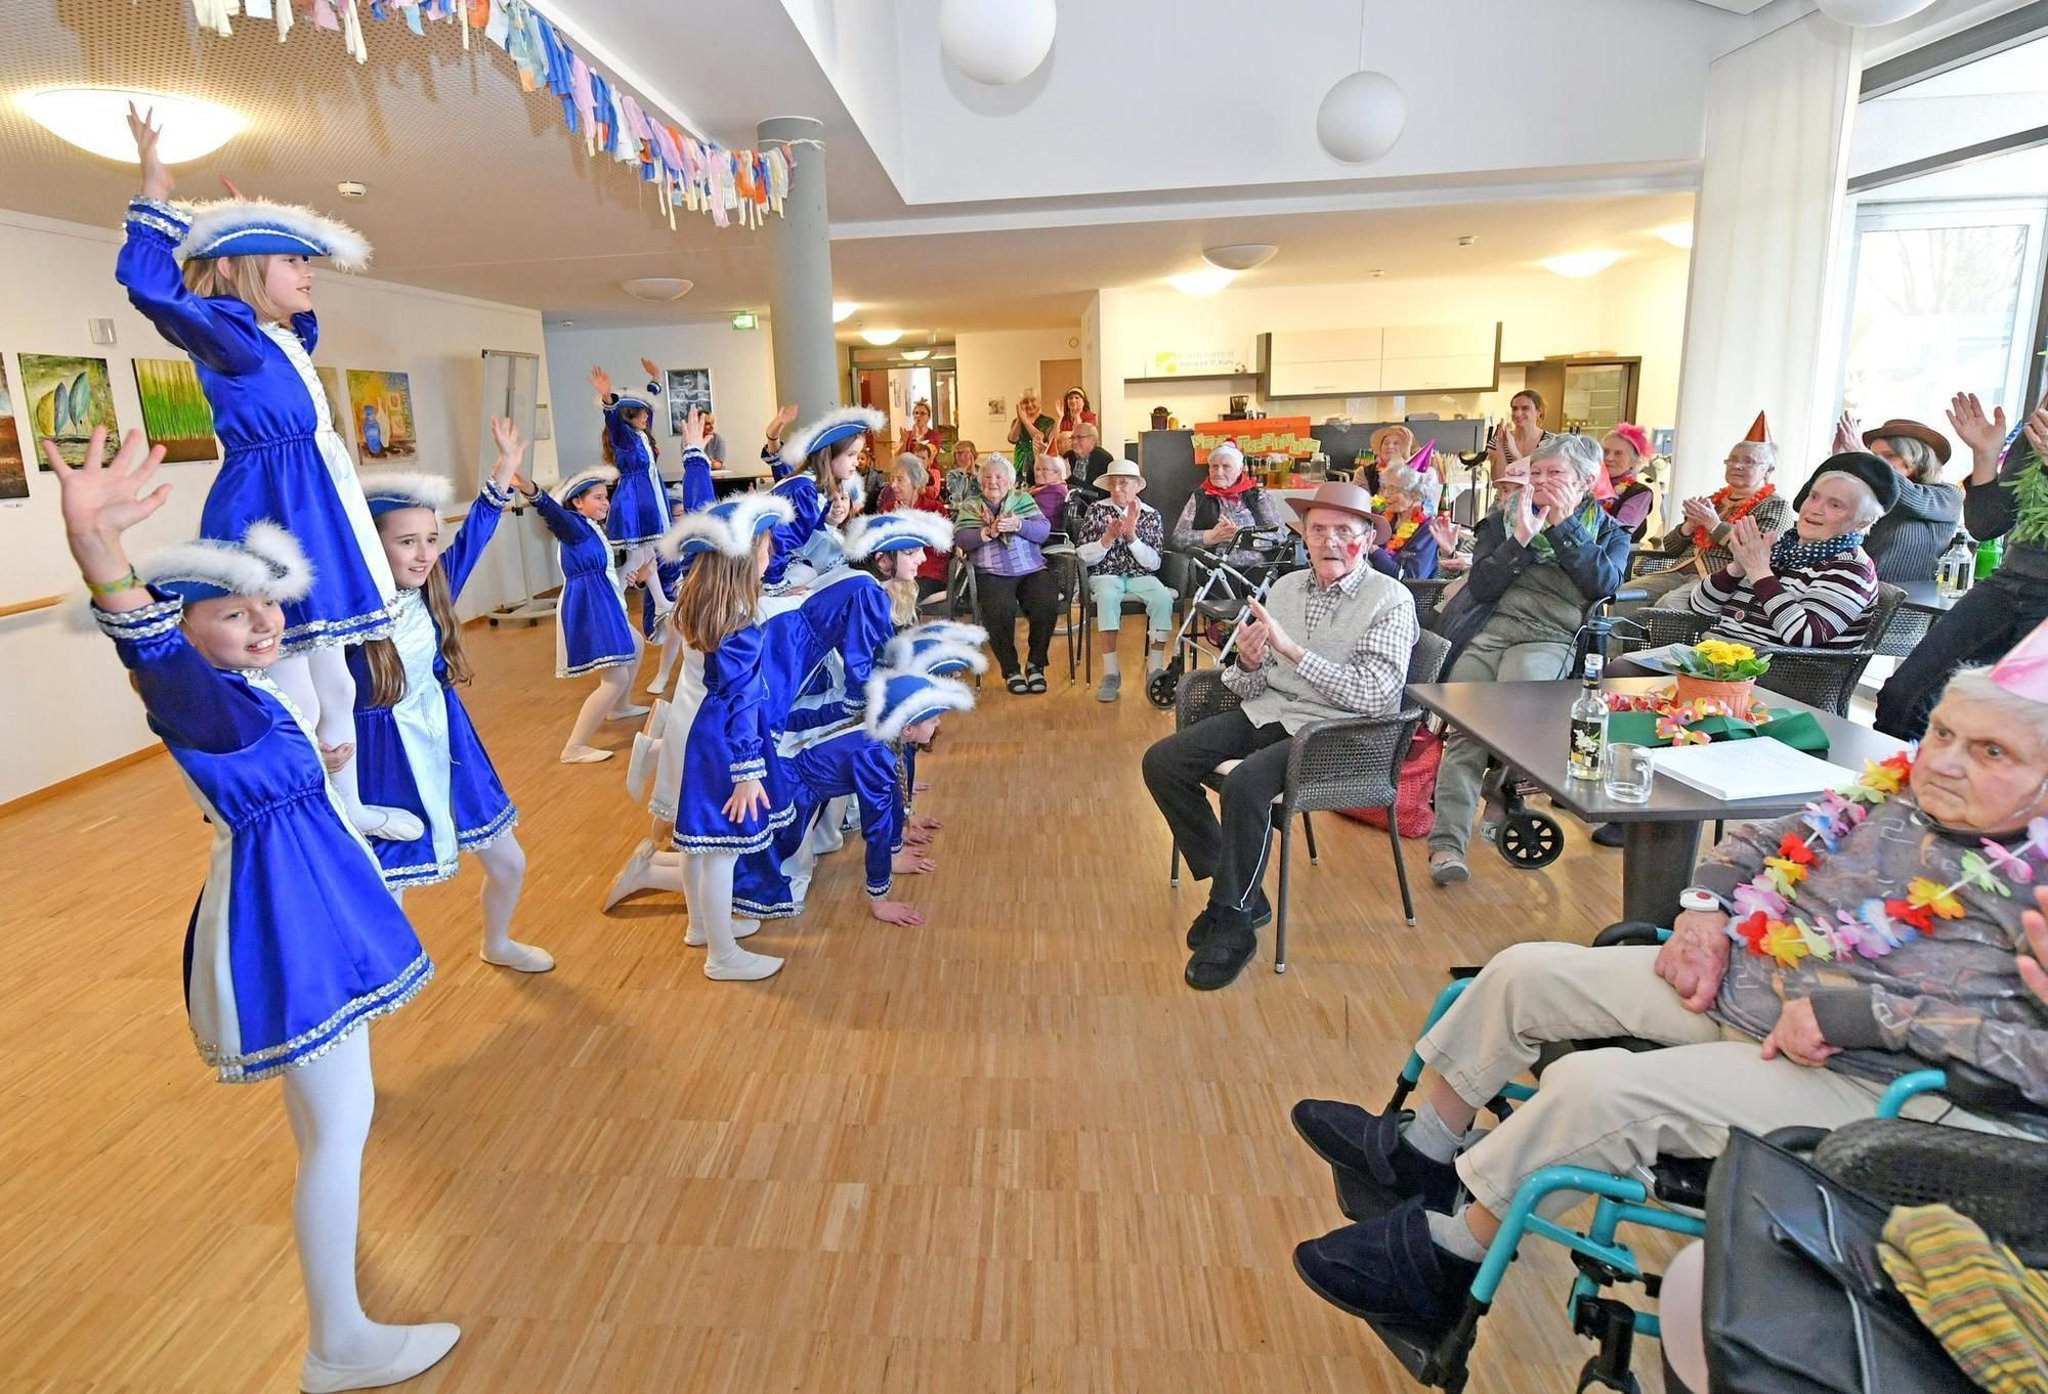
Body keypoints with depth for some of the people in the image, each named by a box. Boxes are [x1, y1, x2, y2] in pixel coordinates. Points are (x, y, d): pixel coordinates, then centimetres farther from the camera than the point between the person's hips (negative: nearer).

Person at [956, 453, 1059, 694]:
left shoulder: (1023, 499, 18)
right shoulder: (970, 507, 16)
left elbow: (1044, 530, 3)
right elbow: (960, 539, -2)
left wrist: (1018, 525, -14)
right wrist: (989, 532, -17)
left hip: (1032, 571, 2)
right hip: (992, 574, -1)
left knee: (1046, 604, -28)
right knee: (1000, 609, -32)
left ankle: (1035, 664, -7)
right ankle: (1010, 669, -12)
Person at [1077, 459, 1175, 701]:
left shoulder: (1152, 515, 7)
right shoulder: (1096, 510, 6)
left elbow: (1154, 563, -3)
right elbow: (1083, 557, 0)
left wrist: (1131, 535, -15)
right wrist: (1108, 538, -16)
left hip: (1141, 576, 1)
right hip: (1105, 575, -1)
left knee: (1163, 597, -30)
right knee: (1107, 596, -36)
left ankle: (1155, 670, -24)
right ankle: (1111, 673, -33)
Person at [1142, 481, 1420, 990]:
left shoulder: (1391, 600, -8)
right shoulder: (1286, 587, 10)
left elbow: (1372, 695, -20)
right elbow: (1253, 686, 12)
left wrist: (1291, 649, -22)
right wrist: (1249, 663, -13)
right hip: (1271, 710, 7)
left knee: (1246, 783, -33)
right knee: (1162, 762, -9)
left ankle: (1234, 924, -12)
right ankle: (1235, 888, 4)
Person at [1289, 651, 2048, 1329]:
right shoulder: (1894, 795, 3)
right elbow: (1756, 841, 16)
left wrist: (1857, 1015, -26)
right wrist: (1704, 910, -2)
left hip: (1860, 1075, -7)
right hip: (1732, 984, 8)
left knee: (1598, 1087, -27)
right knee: (1525, 972, 3)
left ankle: (1447, 1254, -4)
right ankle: (1422, 1151, 20)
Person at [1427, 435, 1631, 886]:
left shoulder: (1608, 532, 18)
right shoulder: (1505, 520, 19)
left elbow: (1604, 582, -3)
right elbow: (1481, 586, 5)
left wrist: (1562, 525, -5)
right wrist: (1521, 538, -6)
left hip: (1551, 637, -1)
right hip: (1489, 628, 1)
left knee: (1518, 685, -37)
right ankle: (1447, 843, -29)